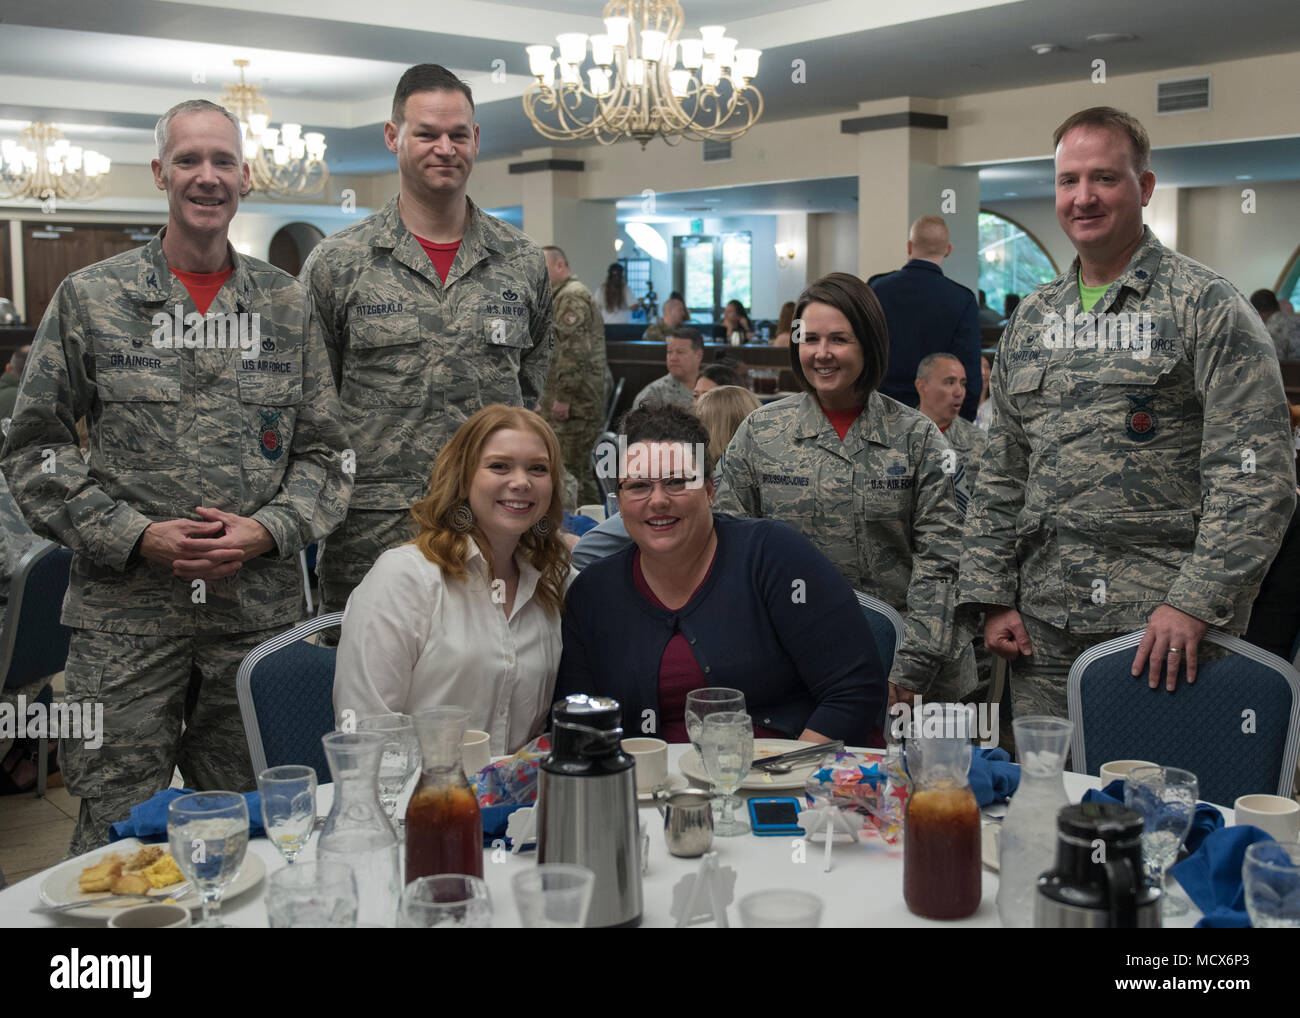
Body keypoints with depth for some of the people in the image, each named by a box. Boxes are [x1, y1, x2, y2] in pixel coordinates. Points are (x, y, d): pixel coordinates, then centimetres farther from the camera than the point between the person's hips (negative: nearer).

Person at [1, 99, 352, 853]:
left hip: (260, 609, 2)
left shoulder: (289, 304, 8)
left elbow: (326, 451, 9)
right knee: (116, 836, 3)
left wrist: (270, 530, -9)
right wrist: (135, 535, -11)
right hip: (124, 612, -2)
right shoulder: (90, 298, 3)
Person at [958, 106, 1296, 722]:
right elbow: (1001, 474, 17)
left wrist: (1194, 603, -18)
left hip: (1167, 624, -5)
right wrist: (992, 596, 8)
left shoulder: (1206, 307, -3)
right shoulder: (1030, 320, 14)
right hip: (1043, 625, 5)